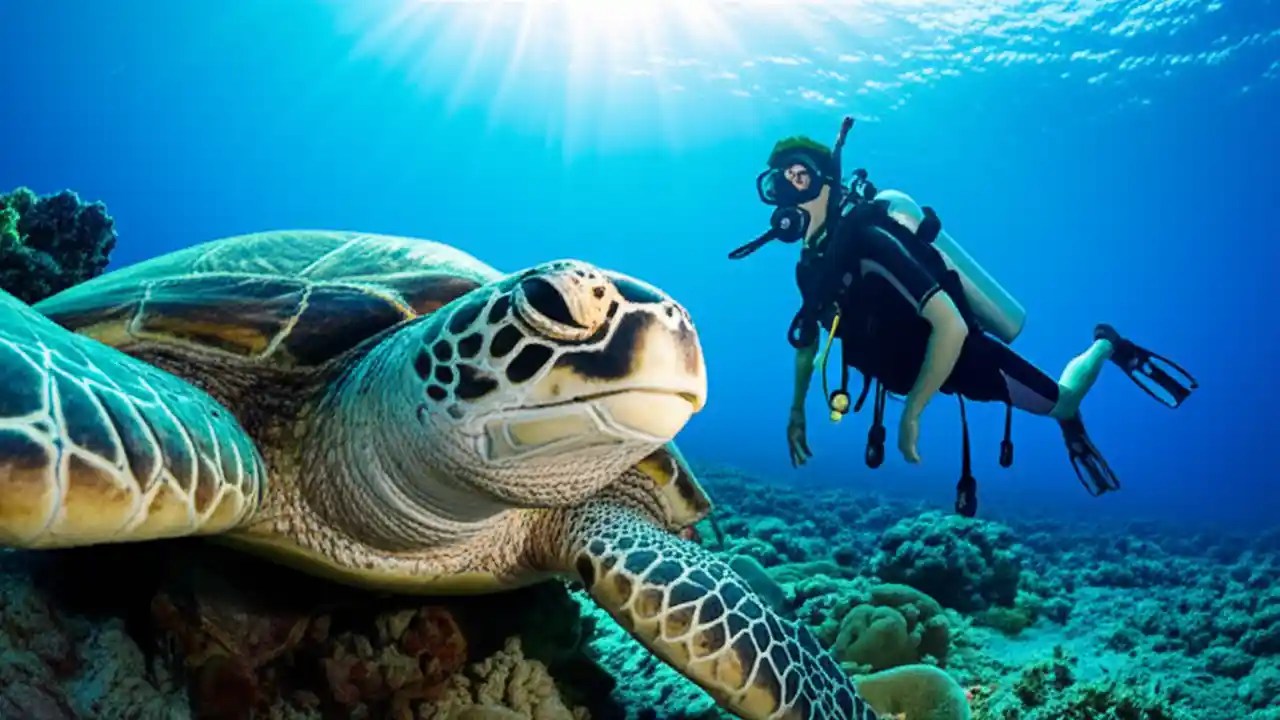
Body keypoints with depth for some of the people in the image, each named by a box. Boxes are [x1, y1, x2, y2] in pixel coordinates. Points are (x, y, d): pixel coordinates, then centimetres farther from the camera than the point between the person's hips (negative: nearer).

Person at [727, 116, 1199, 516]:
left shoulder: (867, 242, -35)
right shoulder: (810, 265, -10)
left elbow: (951, 326, -41)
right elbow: (809, 339, 10)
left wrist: (911, 414, -36)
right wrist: (797, 410, 8)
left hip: (971, 356, -6)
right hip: (927, 363, 6)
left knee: (1062, 402, 21)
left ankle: (1105, 346, 46)